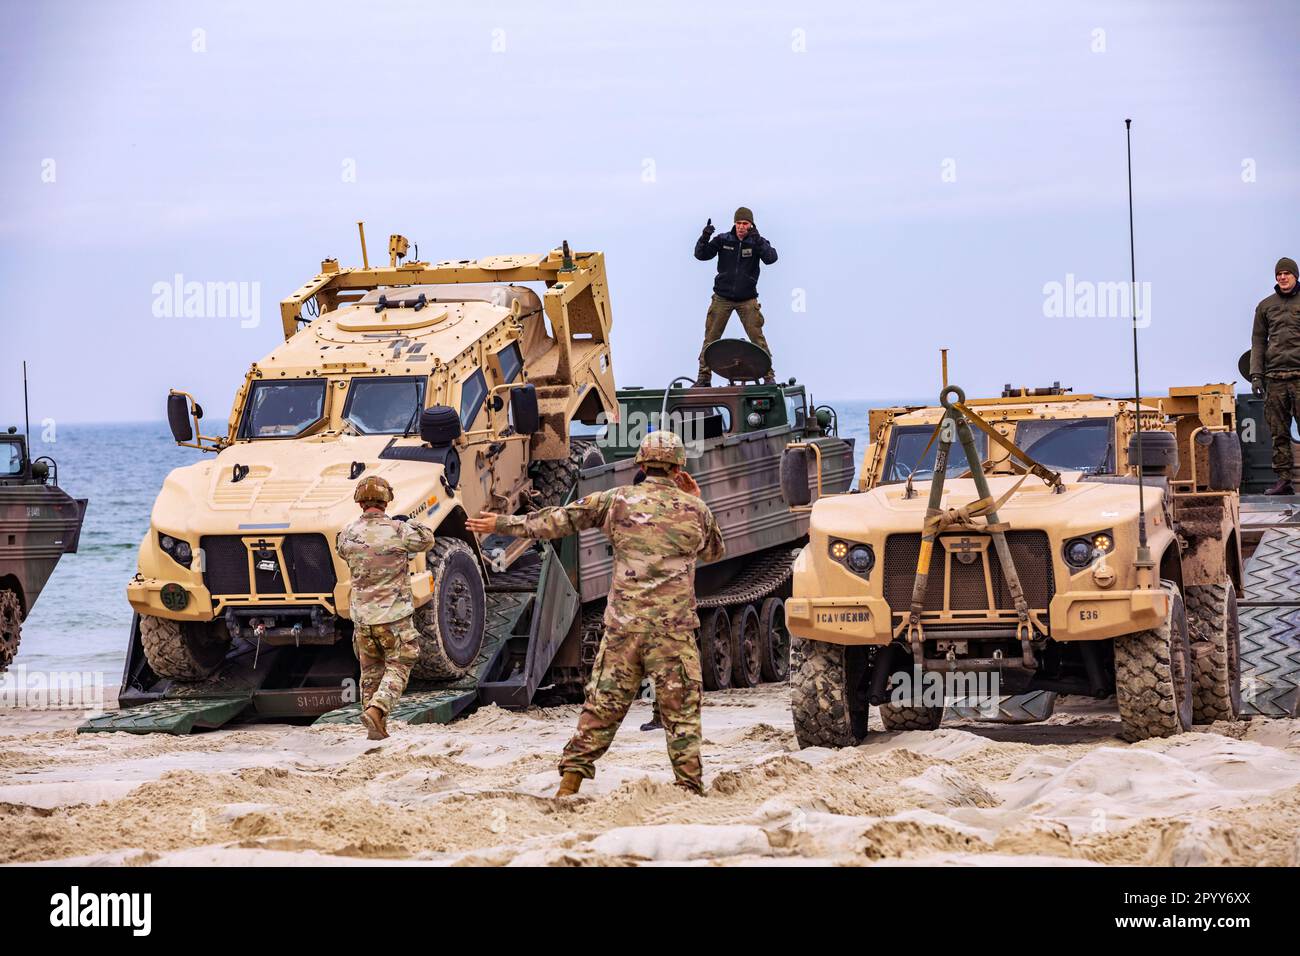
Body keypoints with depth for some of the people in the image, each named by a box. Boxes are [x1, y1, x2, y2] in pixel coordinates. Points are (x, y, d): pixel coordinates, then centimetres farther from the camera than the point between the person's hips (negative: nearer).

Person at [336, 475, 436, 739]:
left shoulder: (348, 534, -3)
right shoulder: (398, 531, -13)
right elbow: (427, 540, 5)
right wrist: (409, 523, 21)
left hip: (362, 616, 4)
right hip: (394, 614, -4)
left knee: (370, 670, 16)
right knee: (398, 667, 5)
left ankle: (375, 727, 20)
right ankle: (377, 709, -17)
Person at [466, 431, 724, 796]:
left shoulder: (617, 500, 3)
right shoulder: (694, 509, 2)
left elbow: (558, 520, 7)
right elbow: (713, 550, 22)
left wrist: (504, 524, 17)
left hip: (623, 625, 2)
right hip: (673, 629, -2)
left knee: (602, 705, 9)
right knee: (682, 712, 4)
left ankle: (570, 781, 9)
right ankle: (691, 787, 2)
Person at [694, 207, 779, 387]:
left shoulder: (756, 242, -2)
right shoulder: (723, 240, 1)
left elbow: (771, 258, -18)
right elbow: (701, 255, -1)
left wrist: (758, 241, -33)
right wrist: (705, 238, -19)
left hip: (747, 300, -1)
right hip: (722, 298, 1)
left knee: (757, 337, -7)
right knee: (710, 338, 0)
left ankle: (768, 375, 0)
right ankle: (704, 377, 7)